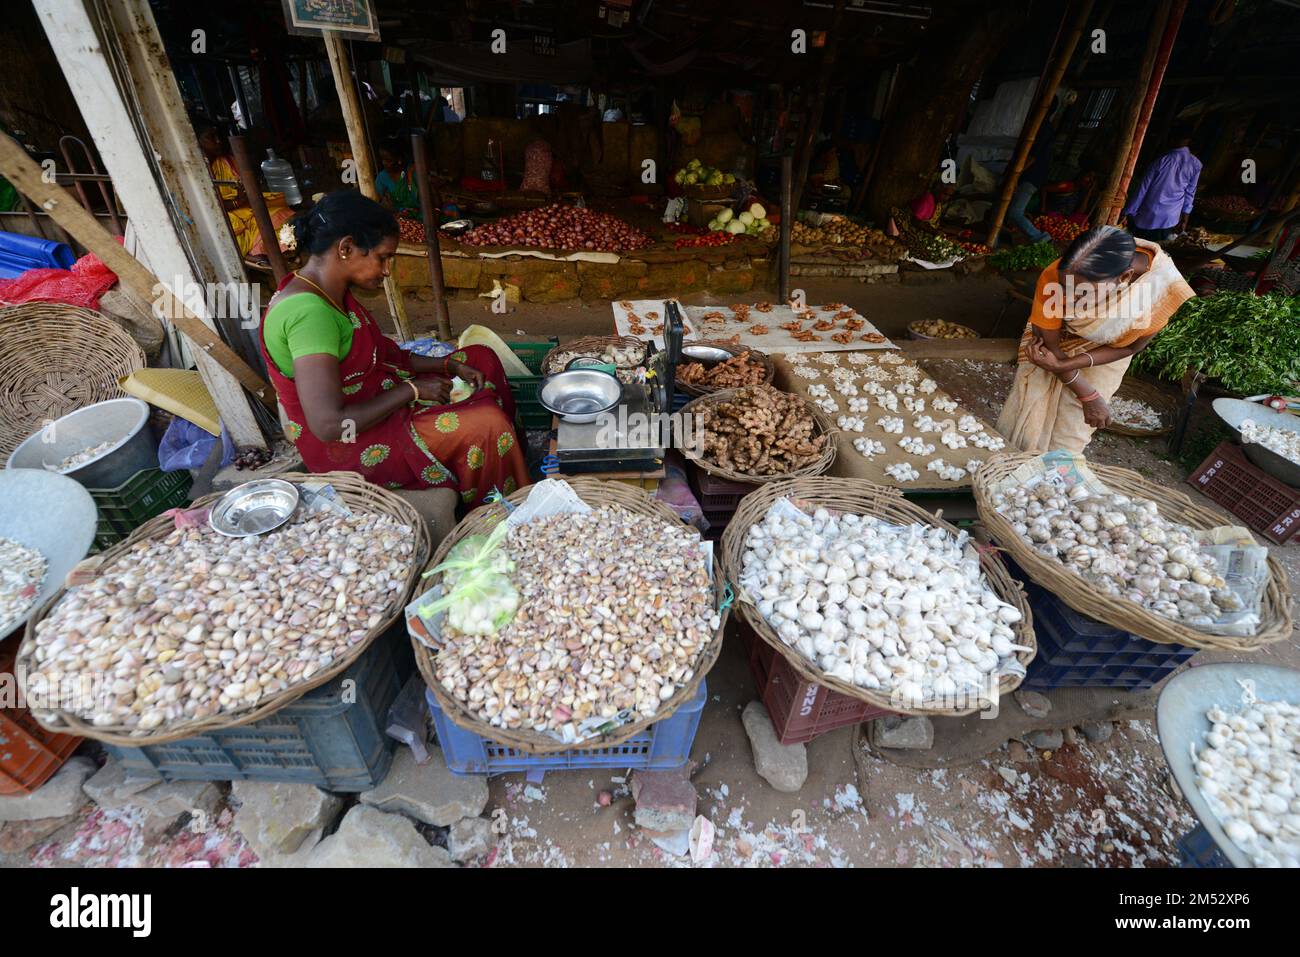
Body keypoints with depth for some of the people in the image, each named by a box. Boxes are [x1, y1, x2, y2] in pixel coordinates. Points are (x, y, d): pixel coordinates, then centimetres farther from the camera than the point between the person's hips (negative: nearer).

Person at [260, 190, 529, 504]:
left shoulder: (330, 291, 3)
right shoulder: (309, 311, -28)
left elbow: (383, 355, 11)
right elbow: (329, 426, -33)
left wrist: (449, 366, -1)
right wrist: (411, 389, -23)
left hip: (375, 400, 10)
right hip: (346, 444, -10)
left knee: (482, 359, 10)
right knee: (485, 422, -25)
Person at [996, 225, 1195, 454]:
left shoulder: (1161, 288, -32)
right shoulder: (1054, 277, -34)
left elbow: (1130, 347, -15)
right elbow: (1049, 343, -20)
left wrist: (1064, 365, -29)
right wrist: (1088, 396, -17)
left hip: (1104, 355, 0)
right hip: (1058, 339, 0)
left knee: (1066, 439, -1)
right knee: (1025, 420, -5)